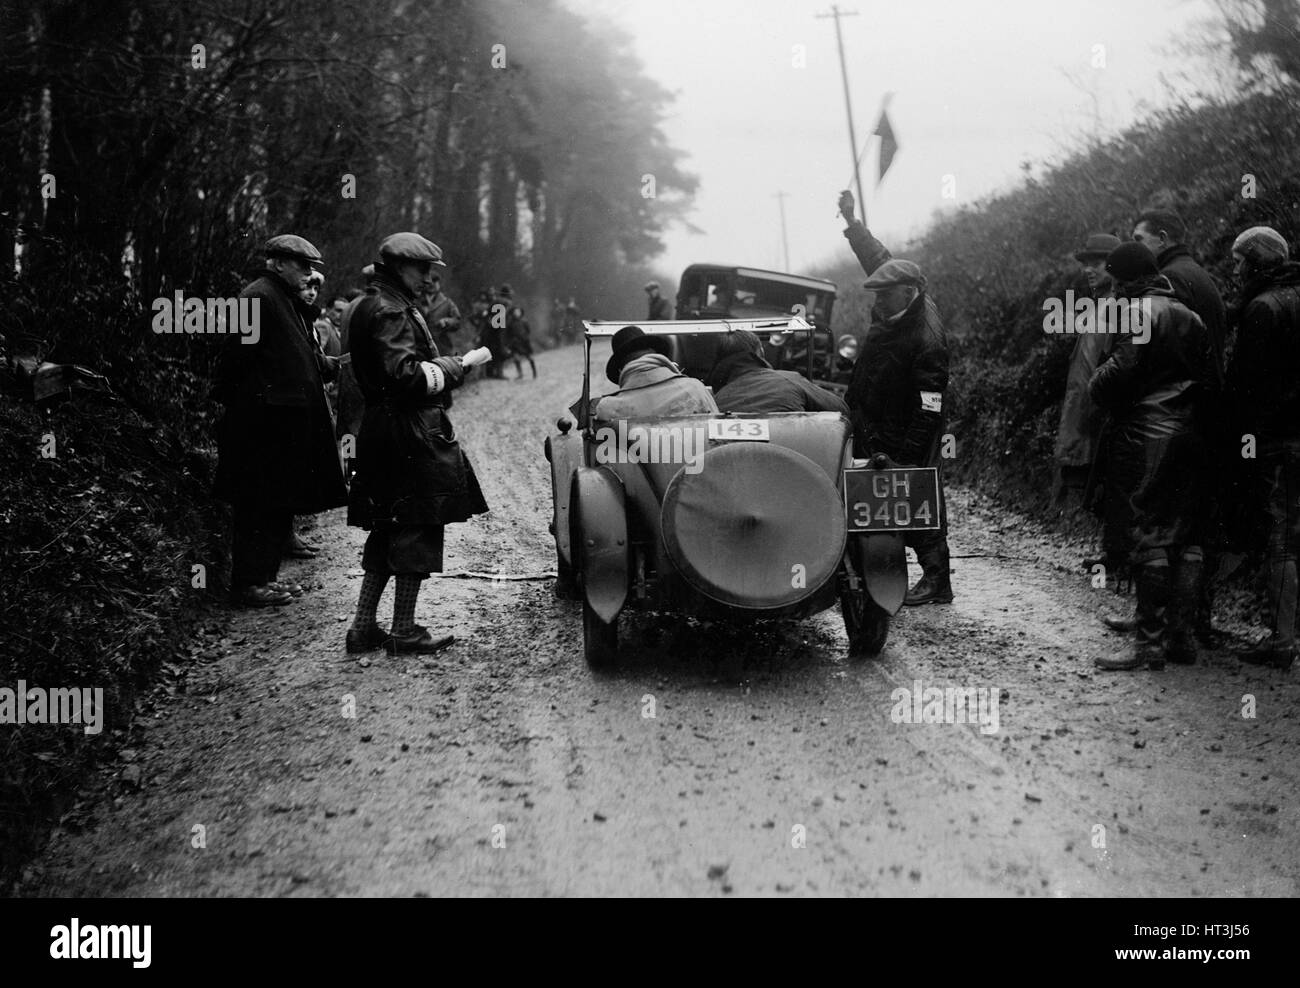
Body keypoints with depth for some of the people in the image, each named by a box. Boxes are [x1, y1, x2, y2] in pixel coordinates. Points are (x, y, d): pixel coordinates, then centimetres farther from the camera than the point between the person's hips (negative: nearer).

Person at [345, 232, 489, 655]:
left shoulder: (375, 305, 18)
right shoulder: (391, 312, -15)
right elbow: (403, 374, -24)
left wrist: (440, 366, 12)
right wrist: (447, 370, -11)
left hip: (384, 430, 11)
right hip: (411, 434, -11)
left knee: (388, 531, 14)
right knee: (418, 528, -3)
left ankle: (364, 626, 17)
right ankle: (404, 631, 2)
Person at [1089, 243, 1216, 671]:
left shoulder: (1141, 310, -6)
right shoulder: (1189, 315, 19)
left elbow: (1123, 368, -15)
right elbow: (1210, 376, 17)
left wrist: (1096, 384, 3)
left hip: (1154, 436, -8)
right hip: (1194, 435, 8)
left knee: (1152, 535, -8)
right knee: (1187, 536, 10)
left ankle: (1150, 643, -8)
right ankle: (1181, 638, 13)